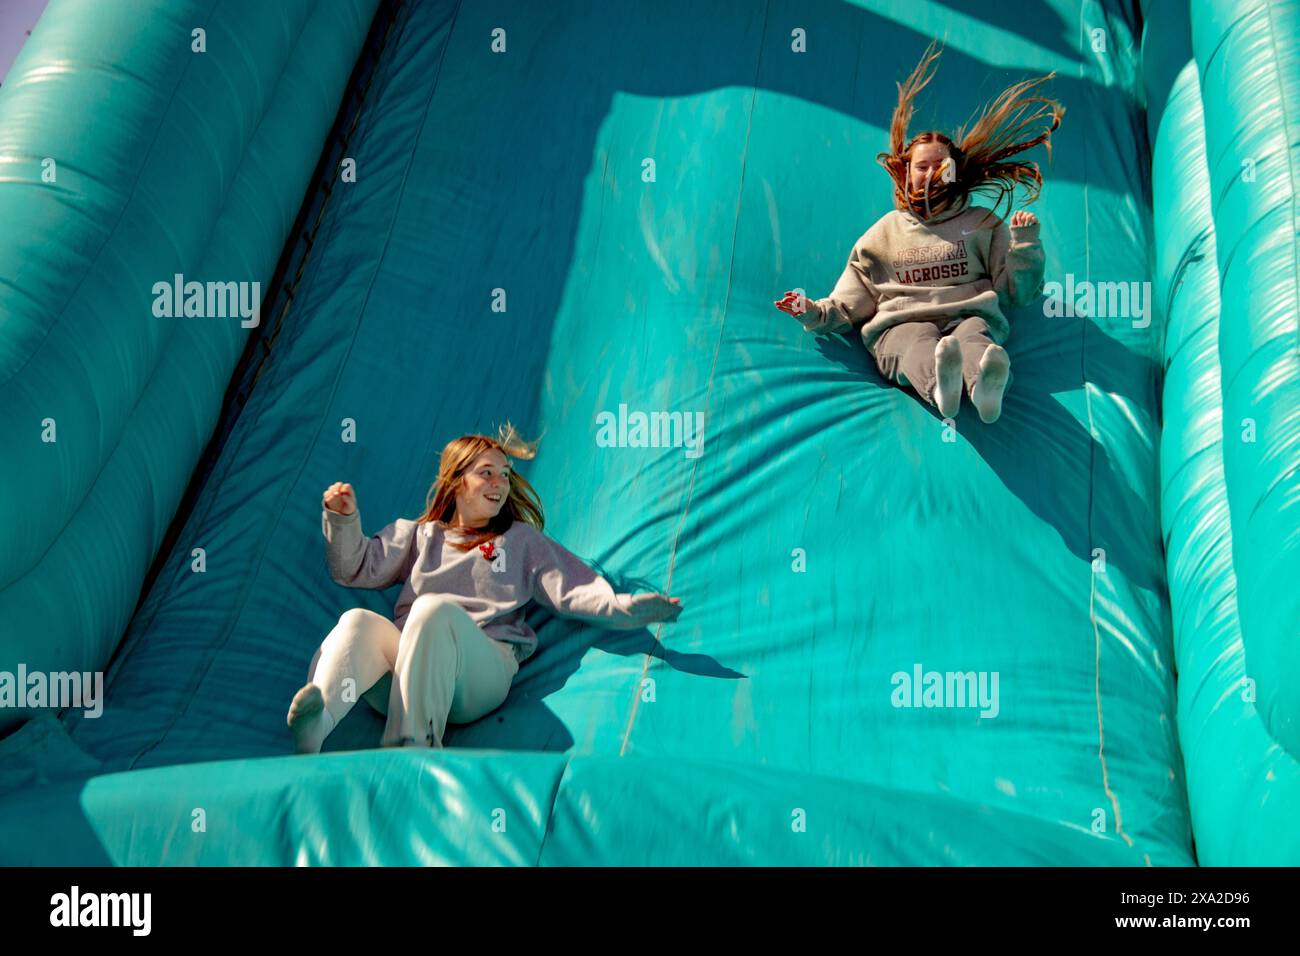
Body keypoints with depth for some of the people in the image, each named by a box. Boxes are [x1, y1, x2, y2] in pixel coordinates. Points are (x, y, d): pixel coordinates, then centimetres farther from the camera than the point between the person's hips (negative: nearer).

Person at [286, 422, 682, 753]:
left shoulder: (521, 540, 26)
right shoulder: (418, 534, 29)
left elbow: (571, 588, 12)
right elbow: (357, 569, 22)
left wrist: (622, 607, -6)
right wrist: (342, 520, 4)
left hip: (483, 669, -2)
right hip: (403, 666, 2)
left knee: (435, 609, -34)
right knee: (359, 621, -30)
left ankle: (410, 742, -51)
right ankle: (316, 719, -60)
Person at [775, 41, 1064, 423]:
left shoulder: (981, 224, 26)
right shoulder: (885, 232, 29)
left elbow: (1019, 291, 19)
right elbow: (849, 306, 25)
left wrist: (1025, 242, 4)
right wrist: (813, 312, 7)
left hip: (969, 314, 0)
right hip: (901, 322, 0)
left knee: (974, 336, -40)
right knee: (918, 344, -40)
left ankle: (985, 383, -75)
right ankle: (940, 384, -76)